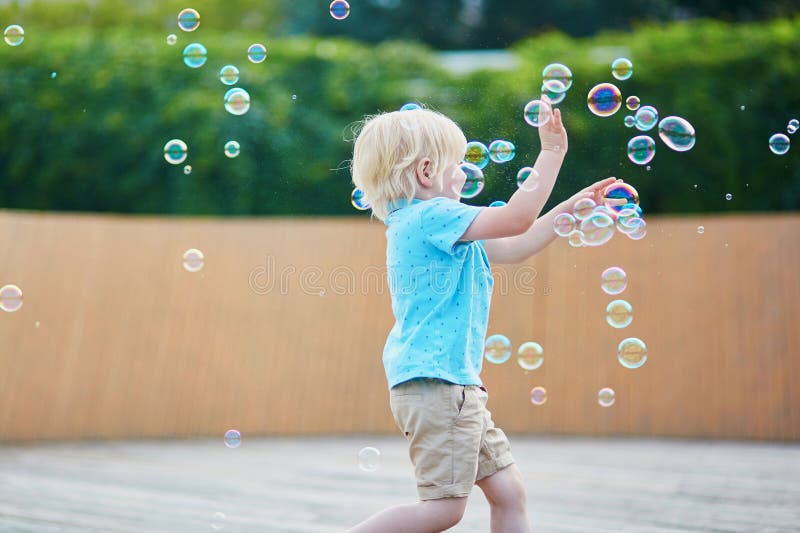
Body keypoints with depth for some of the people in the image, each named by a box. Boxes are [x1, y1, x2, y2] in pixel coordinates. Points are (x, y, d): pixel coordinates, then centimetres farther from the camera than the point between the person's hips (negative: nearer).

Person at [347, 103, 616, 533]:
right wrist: (552, 153, -12)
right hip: (435, 383, -11)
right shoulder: (433, 216, -12)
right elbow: (515, 220, -21)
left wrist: (570, 208, 20)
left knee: (508, 491, 12)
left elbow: (514, 248, 24)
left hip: (453, 385, 11)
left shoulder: (428, 225, 19)